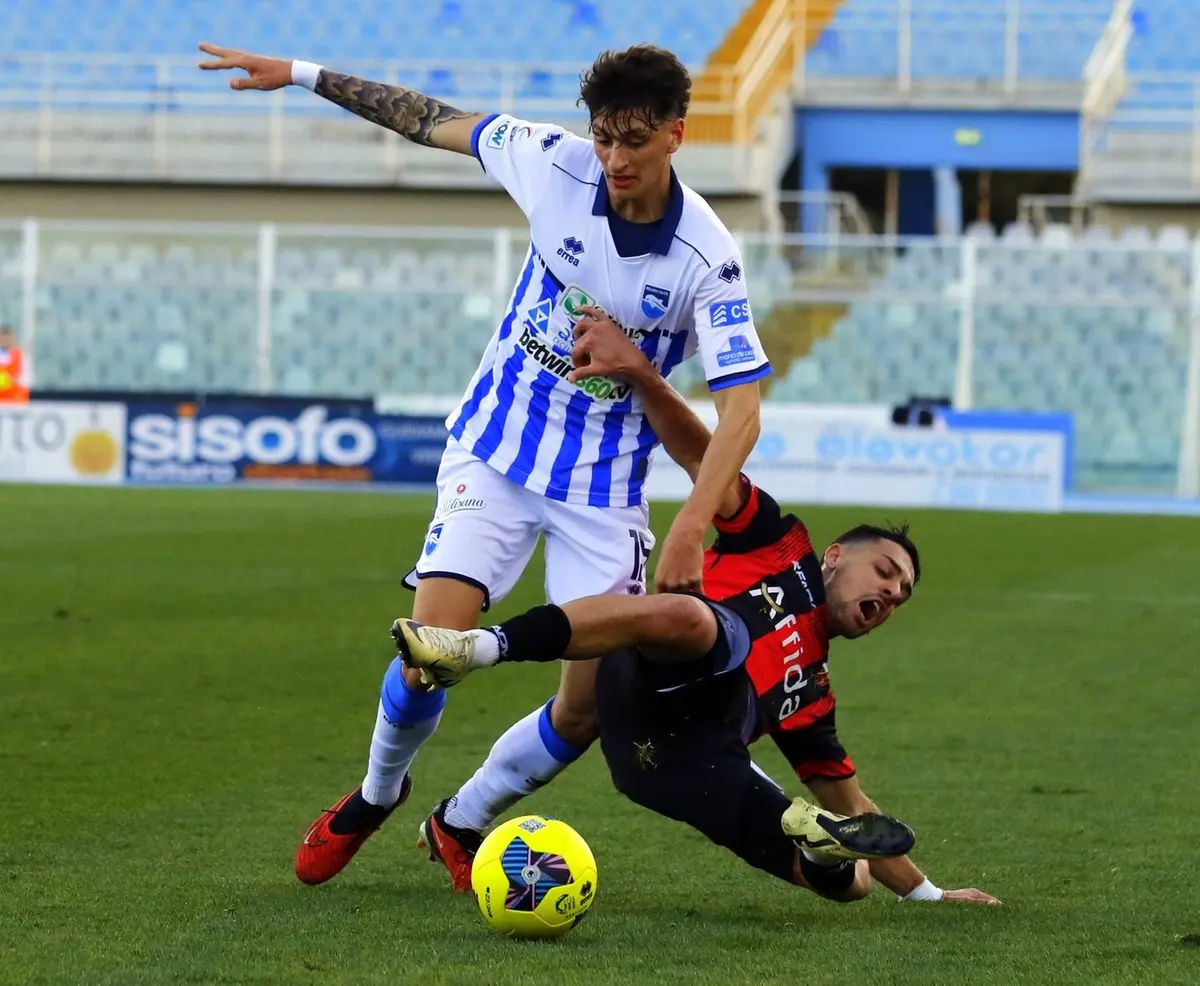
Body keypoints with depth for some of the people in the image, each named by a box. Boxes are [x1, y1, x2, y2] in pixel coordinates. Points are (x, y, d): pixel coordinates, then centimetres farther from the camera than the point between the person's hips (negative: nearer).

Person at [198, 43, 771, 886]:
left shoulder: (707, 259, -19)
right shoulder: (555, 165, -12)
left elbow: (741, 409, -23)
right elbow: (438, 122, 3)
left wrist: (692, 527, -36)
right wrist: (304, 76, 6)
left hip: (604, 485, 0)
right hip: (496, 452, 1)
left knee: (593, 703, -5)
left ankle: (459, 823, 21)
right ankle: (378, 793, 16)